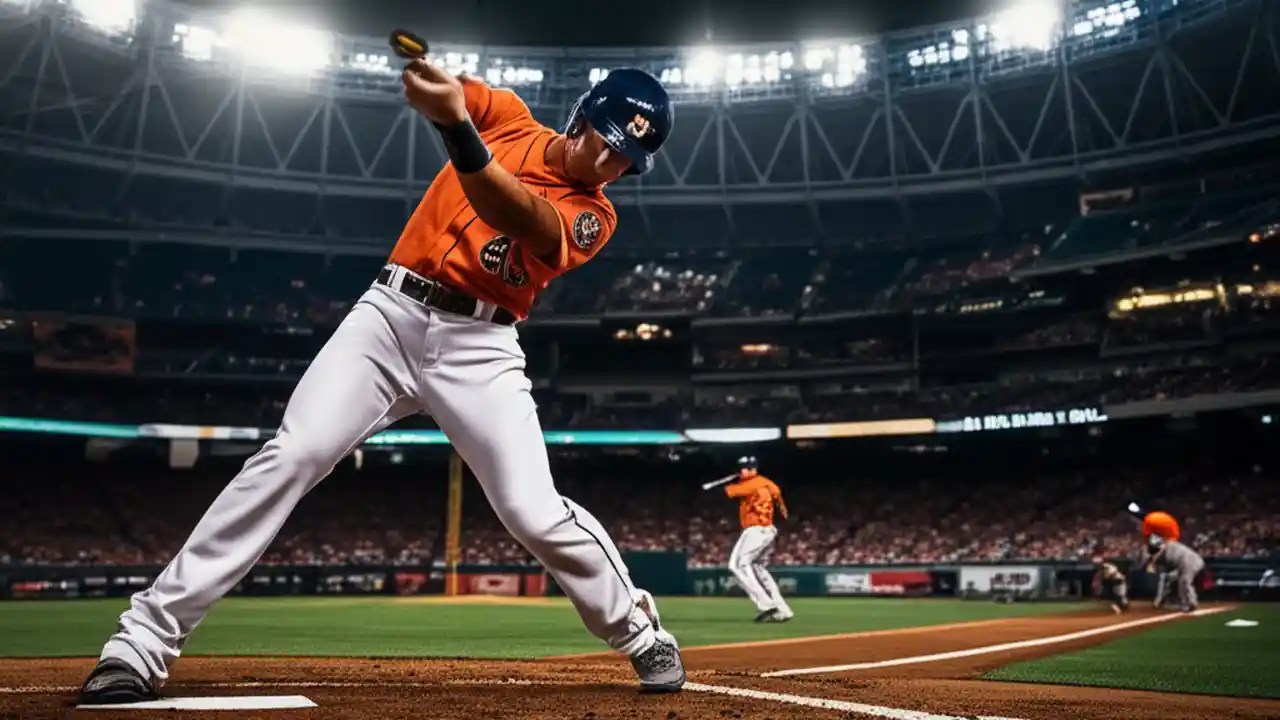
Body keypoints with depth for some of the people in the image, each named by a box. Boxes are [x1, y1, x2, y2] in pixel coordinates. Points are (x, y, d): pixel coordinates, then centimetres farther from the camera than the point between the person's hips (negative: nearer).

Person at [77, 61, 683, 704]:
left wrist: (455, 126, -41)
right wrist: (420, 57, -20)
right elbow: (423, 78, 4)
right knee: (290, 457, -15)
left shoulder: (591, 217, -4)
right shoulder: (506, 118, 9)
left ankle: (643, 635, 13)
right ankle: (141, 644, -6)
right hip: (390, 314, 2)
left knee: (537, 515, -12)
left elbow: (513, 215, -25)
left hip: (477, 348, -2)